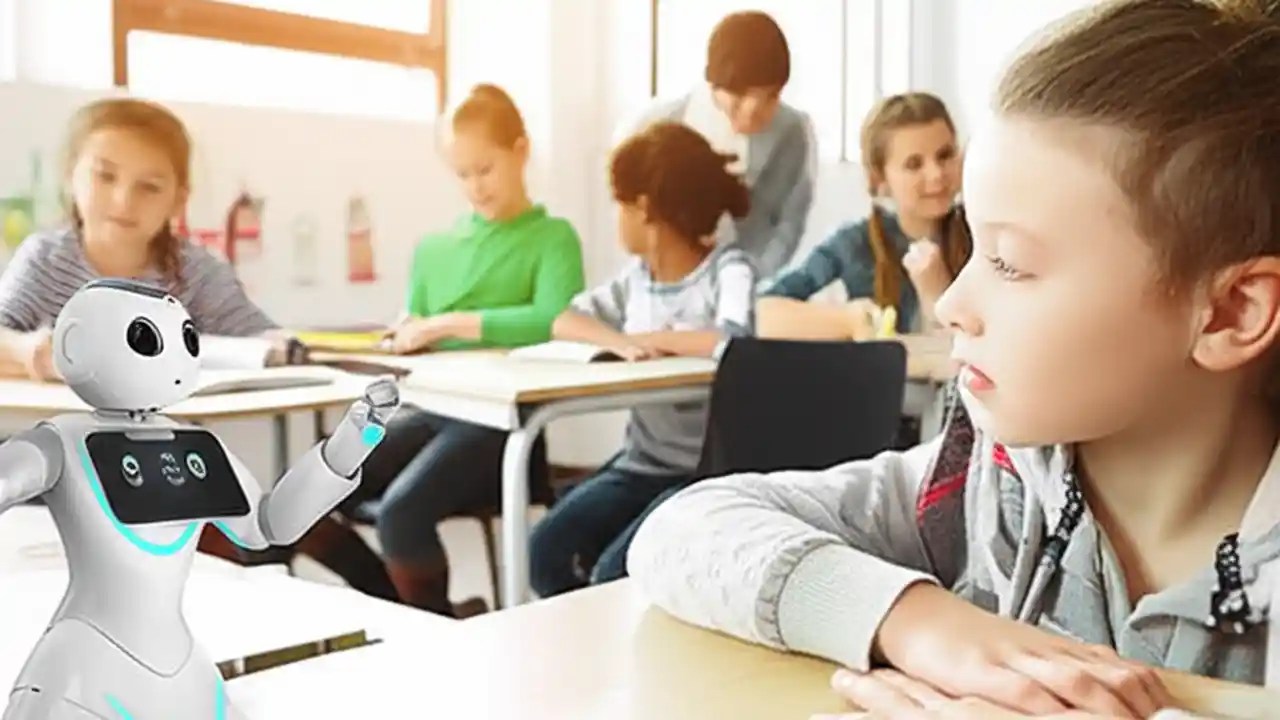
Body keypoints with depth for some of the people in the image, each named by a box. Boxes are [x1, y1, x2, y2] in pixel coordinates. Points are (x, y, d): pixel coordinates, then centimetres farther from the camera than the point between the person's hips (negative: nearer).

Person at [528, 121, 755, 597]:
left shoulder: (728, 269, -11)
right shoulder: (638, 275, 10)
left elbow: (735, 343, -30)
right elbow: (565, 320, 10)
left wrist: (652, 338, -14)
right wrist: (617, 340, -12)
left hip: (709, 470, -6)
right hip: (642, 463, 7)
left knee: (615, 571, -22)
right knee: (547, 549, -10)